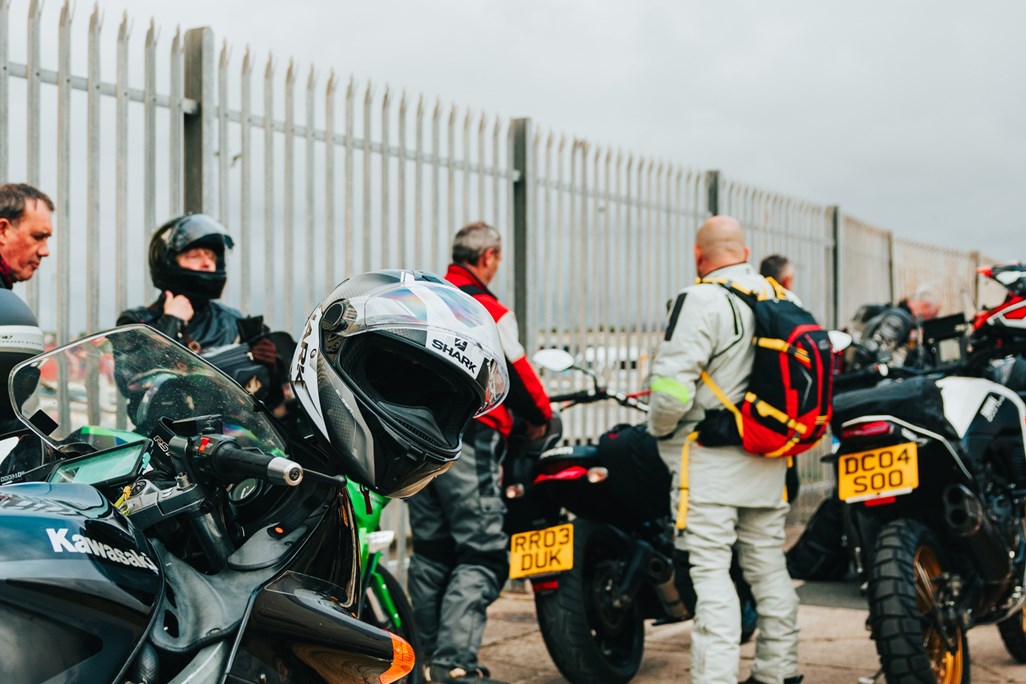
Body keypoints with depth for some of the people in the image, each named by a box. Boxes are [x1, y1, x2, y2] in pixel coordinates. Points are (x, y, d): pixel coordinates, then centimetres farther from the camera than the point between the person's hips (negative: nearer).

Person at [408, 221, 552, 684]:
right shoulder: (489, 311, -10)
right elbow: (517, 374, -8)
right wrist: (539, 418, 8)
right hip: (466, 445, -7)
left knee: (430, 553, 13)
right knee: (481, 556, -4)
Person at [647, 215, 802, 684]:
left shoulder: (702, 300, -14)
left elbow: (673, 385, -21)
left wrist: (659, 430, -3)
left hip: (711, 460, -8)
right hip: (769, 461, 8)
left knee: (711, 569, -6)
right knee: (768, 563, 16)